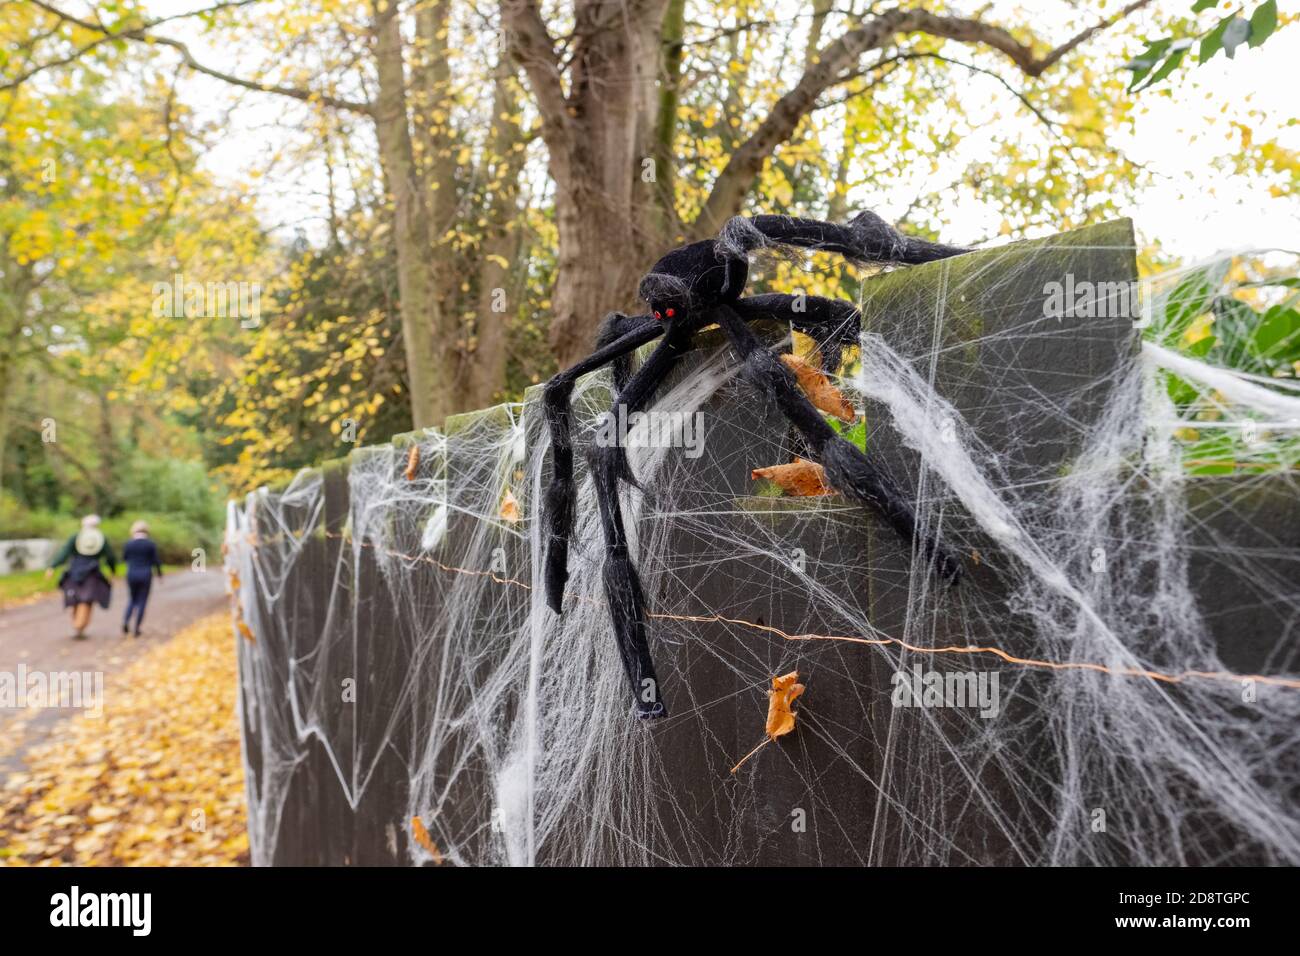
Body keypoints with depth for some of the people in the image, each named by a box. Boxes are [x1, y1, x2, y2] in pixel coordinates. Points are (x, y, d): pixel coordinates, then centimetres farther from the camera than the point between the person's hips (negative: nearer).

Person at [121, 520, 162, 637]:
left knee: (133, 600, 21)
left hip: (131, 575, 2)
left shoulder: (128, 544, -1)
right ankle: (137, 629, 2)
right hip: (145, 576, -2)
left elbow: (124, 558, 14)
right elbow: (155, 561, -4)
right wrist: (159, 572, 13)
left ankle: (126, 621, -1)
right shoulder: (151, 544, -6)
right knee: (142, 602, 6)